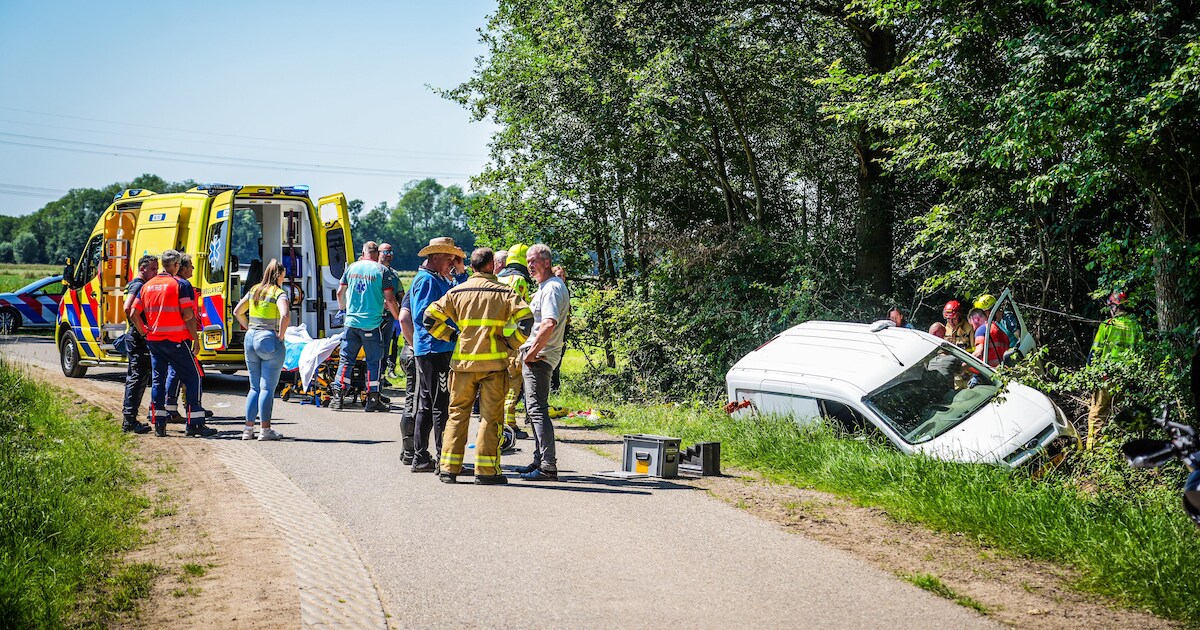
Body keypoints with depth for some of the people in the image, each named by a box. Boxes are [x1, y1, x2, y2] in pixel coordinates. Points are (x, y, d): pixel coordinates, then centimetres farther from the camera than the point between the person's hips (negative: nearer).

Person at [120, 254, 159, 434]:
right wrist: (140, 328, -21)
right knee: (138, 378, -10)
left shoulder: (140, 285, 19)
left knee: (134, 378, 14)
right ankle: (130, 420, -10)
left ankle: (128, 419, 20)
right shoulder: (139, 285, -13)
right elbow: (127, 308, -27)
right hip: (139, 338, -11)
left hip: (136, 338, 11)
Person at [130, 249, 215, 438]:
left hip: (153, 340, 6)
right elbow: (188, 315, -14)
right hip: (176, 340, -6)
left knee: (157, 380, 12)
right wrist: (195, 339, -6)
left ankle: (159, 424, 10)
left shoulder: (147, 286, 10)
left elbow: (134, 313, 8)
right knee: (193, 378, 0)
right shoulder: (181, 285, -8)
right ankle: (194, 424, -4)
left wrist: (145, 333, 16)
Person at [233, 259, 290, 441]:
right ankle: (265, 430, -2)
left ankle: (248, 429, 12)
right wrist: (281, 336, -13)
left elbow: (237, 311, 17)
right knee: (268, 388, -1)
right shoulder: (278, 293, -9)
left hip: (250, 339, 6)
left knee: (254, 387, 14)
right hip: (269, 341, -6)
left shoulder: (254, 290, 11)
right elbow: (285, 316, -25)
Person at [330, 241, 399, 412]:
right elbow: (390, 299, -9)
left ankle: (337, 398, 3)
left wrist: (343, 308, 32)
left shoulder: (352, 268, 6)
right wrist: (398, 317, 5)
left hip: (351, 321, 3)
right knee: (373, 361, 6)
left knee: (346, 359, 8)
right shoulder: (381, 270, -5)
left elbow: (340, 292, 13)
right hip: (372, 324, -3)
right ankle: (372, 400, 7)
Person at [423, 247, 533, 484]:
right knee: (490, 416, 3)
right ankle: (486, 470, 1)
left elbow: (431, 318, 2)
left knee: (458, 413, 11)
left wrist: (451, 336, 12)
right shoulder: (504, 292, -1)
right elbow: (525, 320, -12)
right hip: (494, 363, -2)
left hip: (462, 361, 2)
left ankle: (449, 468, 10)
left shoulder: (457, 292, 6)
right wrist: (511, 343, 1)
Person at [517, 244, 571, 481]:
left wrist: (532, 353, -21)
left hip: (539, 357, -11)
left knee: (537, 409, -13)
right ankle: (539, 460, 25)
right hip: (535, 355, 11)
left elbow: (549, 324, -28)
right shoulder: (545, 287, 19)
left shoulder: (552, 288, -15)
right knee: (534, 408, 17)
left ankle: (548, 467, -16)